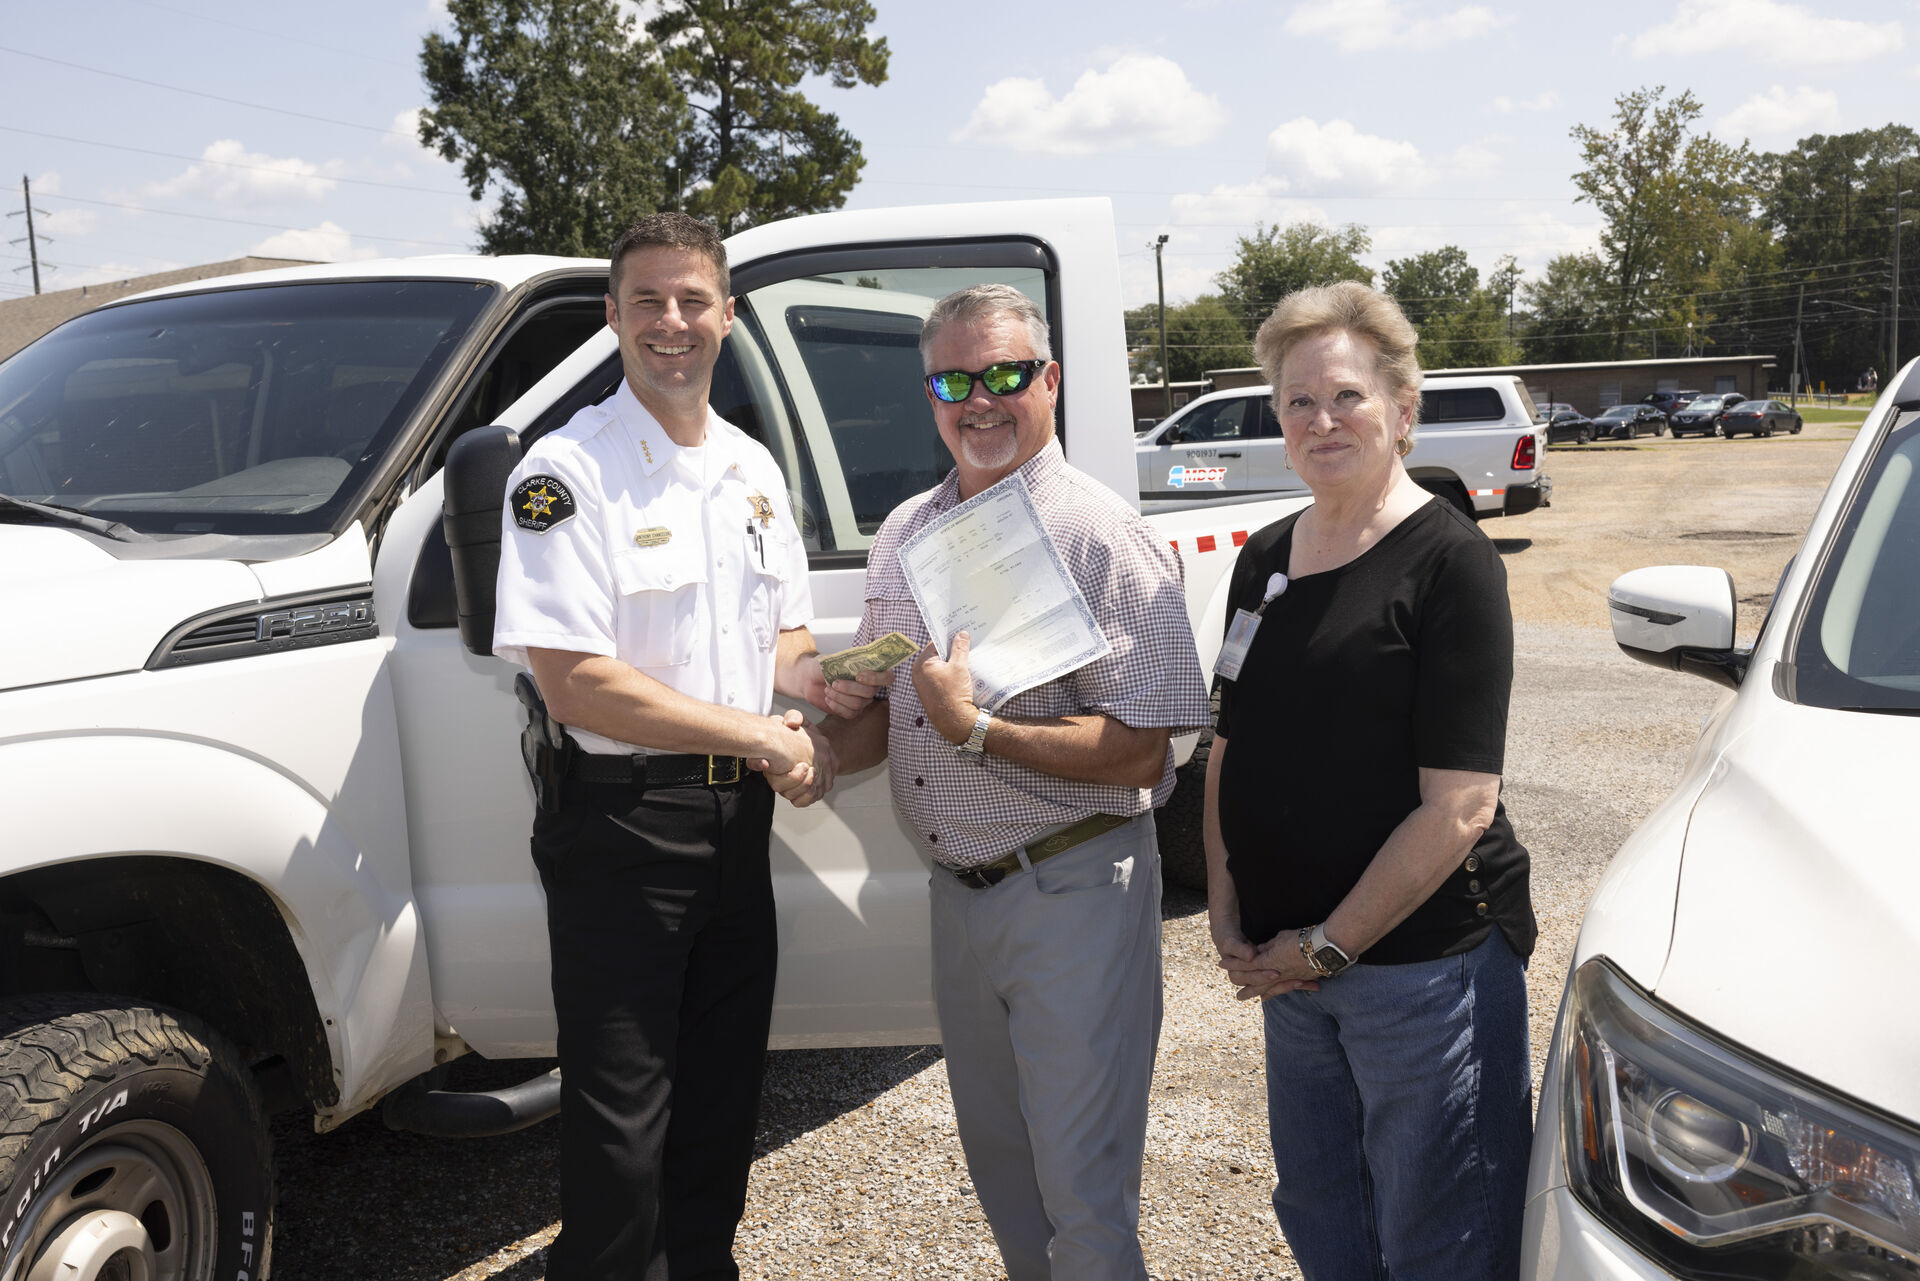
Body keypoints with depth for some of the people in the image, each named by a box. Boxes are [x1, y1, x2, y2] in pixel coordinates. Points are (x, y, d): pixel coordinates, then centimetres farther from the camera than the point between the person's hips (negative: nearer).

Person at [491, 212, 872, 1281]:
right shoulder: (568, 470, -12)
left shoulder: (754, 469, 10)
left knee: (726, 1090, 19)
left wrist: (819, 681, -3)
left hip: (738, 814, 7)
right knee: (624, 1114, 3)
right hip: (622, 822, -7)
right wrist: (761, 737, -18)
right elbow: (576, 684, -20)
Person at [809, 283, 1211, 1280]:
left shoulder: (1100, 536, -14)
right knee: (997, 1161, 21)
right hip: (957, 891, 7)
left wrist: (976, 729, -26)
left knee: (1083, 1194, 3)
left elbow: (1138, 753, -19)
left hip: (1072, 891, -7)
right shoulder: (904, 534, 8)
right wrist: (821, 755, -2)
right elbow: (884, 703, 19)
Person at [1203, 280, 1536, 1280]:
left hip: (1426, 961, -6)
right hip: (1289, 964, 7)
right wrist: (1227, 915, 3)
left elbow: (1459, 806, -18)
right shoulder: (1264, 558, 8)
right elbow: (1228, 750, 13)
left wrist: (1327, 943, -14)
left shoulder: (1450, 562, -13)